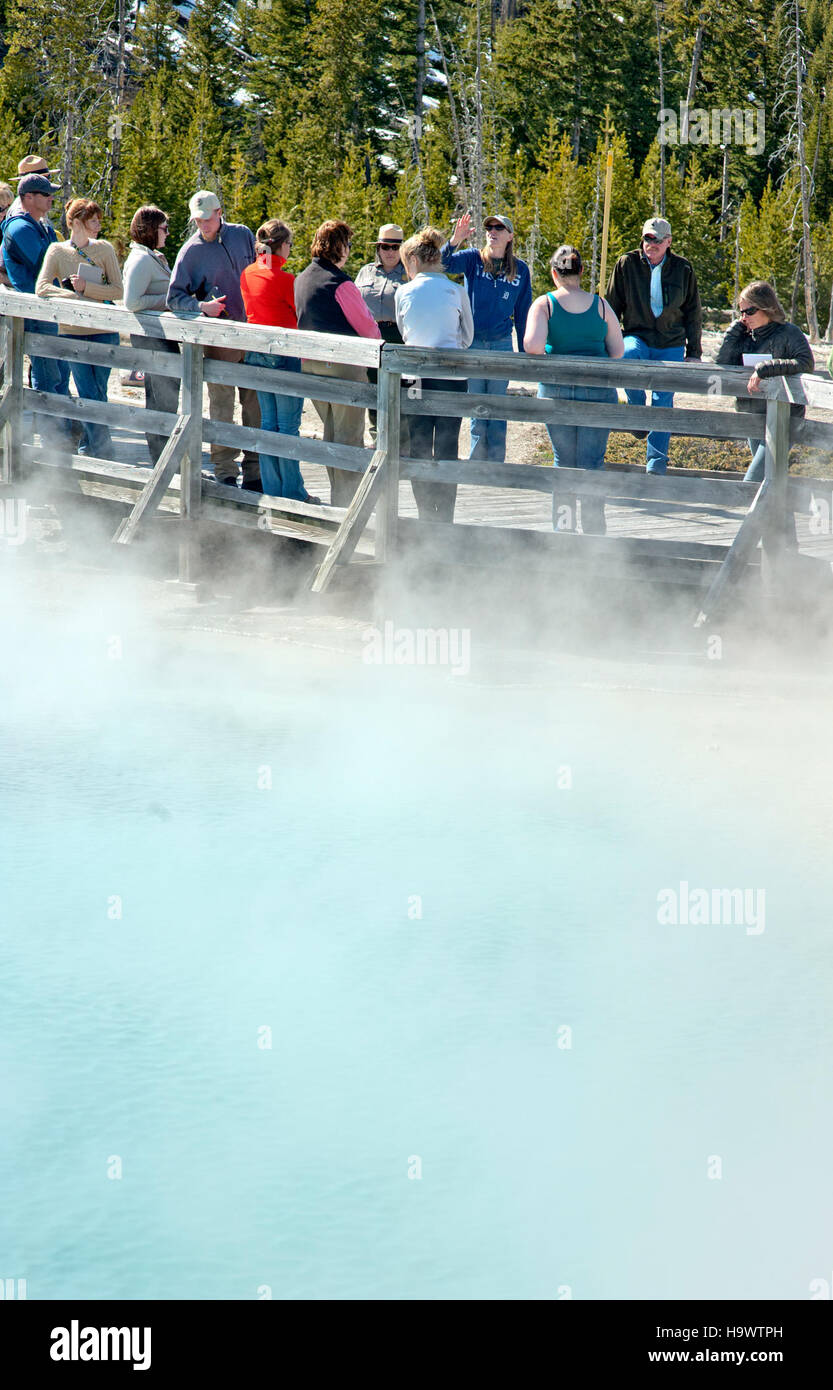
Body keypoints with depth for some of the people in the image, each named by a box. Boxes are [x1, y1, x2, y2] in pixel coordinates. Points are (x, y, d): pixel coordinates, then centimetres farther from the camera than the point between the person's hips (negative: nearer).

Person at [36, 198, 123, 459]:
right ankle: (102, 450, -3)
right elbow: (42, 288, -10)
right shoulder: (57, 251, 1)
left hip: (104, 330, 1)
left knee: (98, 394, 4)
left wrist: (87, 288, -15)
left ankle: (87, 446, 19)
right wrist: (78, 298, -20)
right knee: (88, 395, -6)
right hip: (73, 331, -1)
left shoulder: (104, 249, 3)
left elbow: (118, 290, -1)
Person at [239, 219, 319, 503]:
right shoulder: (283, 279, -17)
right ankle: (293, 492, 3)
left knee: (268, 422, 13)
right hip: (283, 354, -7)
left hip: (256, 352, 7)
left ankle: (272, 489, 17)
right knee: (288, 425, -1)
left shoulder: (248, 275, 5)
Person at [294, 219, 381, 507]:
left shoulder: (301, 280, 7)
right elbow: (367, 325, -9)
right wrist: (376, 343, 11)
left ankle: (338, 497, 21)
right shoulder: (340, 284, -17)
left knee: (331, 432, 17)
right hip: (344, 365, -8)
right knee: (349, 435, -1)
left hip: (310, 363, 8)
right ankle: (346, 501, -1)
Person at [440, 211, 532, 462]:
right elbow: (445, 263, -17)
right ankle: (477, 462, 12)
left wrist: (525, 352, 9)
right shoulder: (473, 260, 1)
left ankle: (496, 465, 10)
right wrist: (454, 241, -36)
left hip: (502, 345, 1)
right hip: (472, 342, -1)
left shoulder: (520, 270, 5)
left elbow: (523, 313, 10)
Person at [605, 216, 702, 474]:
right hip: (637, 337, -1)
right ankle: (637, 410, -15)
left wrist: (693, 352, 8)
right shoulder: (626, 265, 0)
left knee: (663, 402, -3)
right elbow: (612, 307, 7)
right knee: (628, 355, -36)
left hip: (671, 345, 1)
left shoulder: (683, 269, 3)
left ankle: (656, 461, 6)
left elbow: (693, 314, 10)